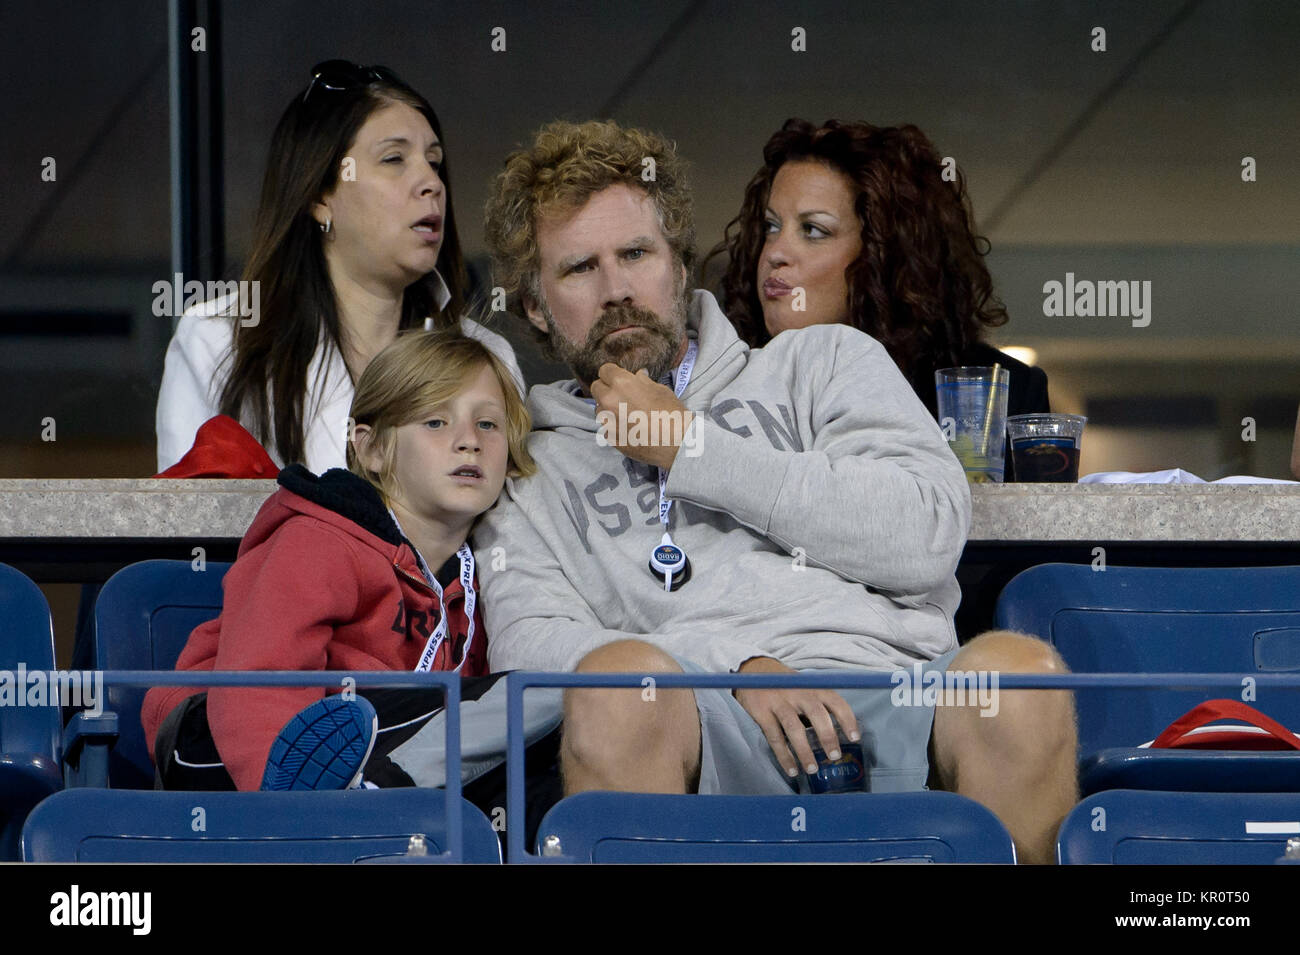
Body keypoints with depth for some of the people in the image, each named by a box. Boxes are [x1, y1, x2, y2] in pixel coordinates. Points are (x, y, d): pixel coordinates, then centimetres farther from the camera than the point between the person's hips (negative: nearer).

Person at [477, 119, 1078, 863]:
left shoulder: (821, 363, 26)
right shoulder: (534, 469, 26)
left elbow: (929, 535, 7)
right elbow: (528, 641, 5)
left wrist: (692, 448, 9)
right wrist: (739, 667, -12)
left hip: (898, 703, 1)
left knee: (1016, 671, -35)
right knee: (620, 677, -37)